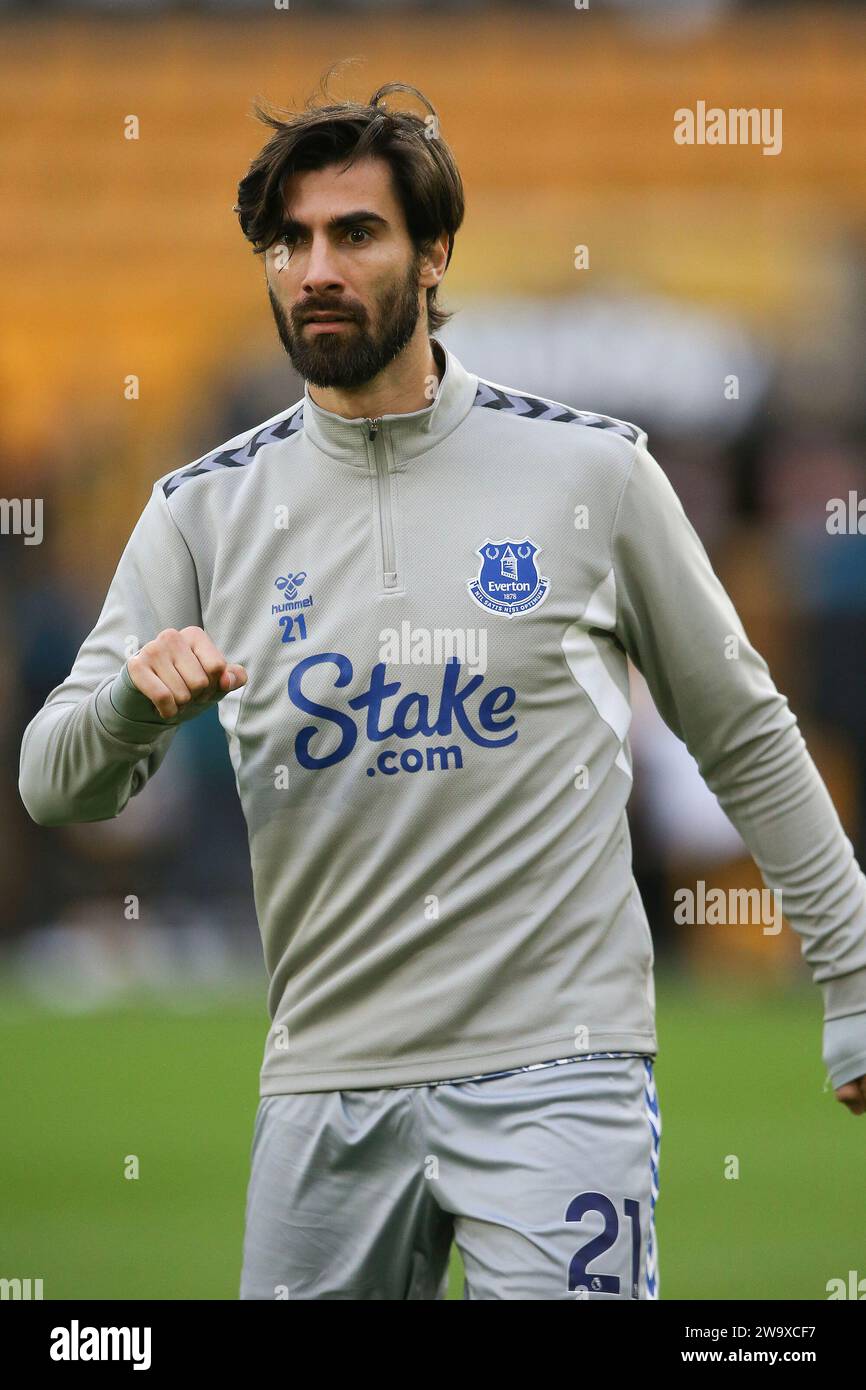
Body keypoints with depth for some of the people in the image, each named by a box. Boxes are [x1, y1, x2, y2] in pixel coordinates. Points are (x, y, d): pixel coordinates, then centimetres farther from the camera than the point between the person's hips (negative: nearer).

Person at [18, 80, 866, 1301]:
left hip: (553, 1063, -3)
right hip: (326, 1079, 3)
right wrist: (136, 703, -20)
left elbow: (743, 735, 11)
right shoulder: (207, 510, 6)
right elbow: (54, 785, 3)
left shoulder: (590, 470, 2)